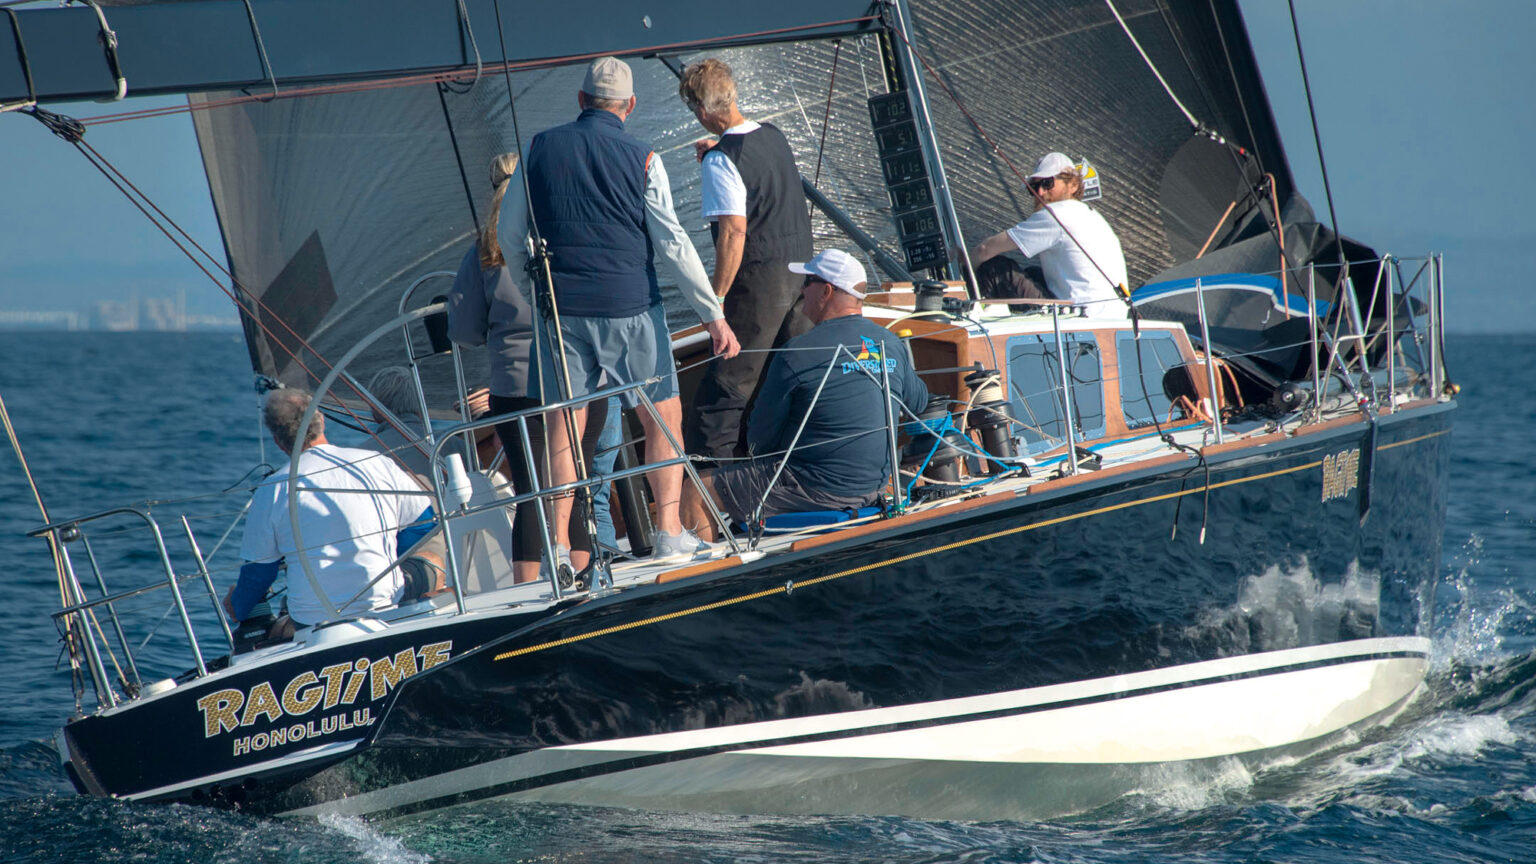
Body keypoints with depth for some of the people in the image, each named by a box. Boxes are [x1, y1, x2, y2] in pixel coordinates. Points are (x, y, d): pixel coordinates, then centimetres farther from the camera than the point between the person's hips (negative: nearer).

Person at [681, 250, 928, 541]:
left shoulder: (799, 352, -16)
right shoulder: (893, 345, 2)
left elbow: (760, 438, -7)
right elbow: (918, 401, 22)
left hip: (817, 489, -8)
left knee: (695, 494, 1)